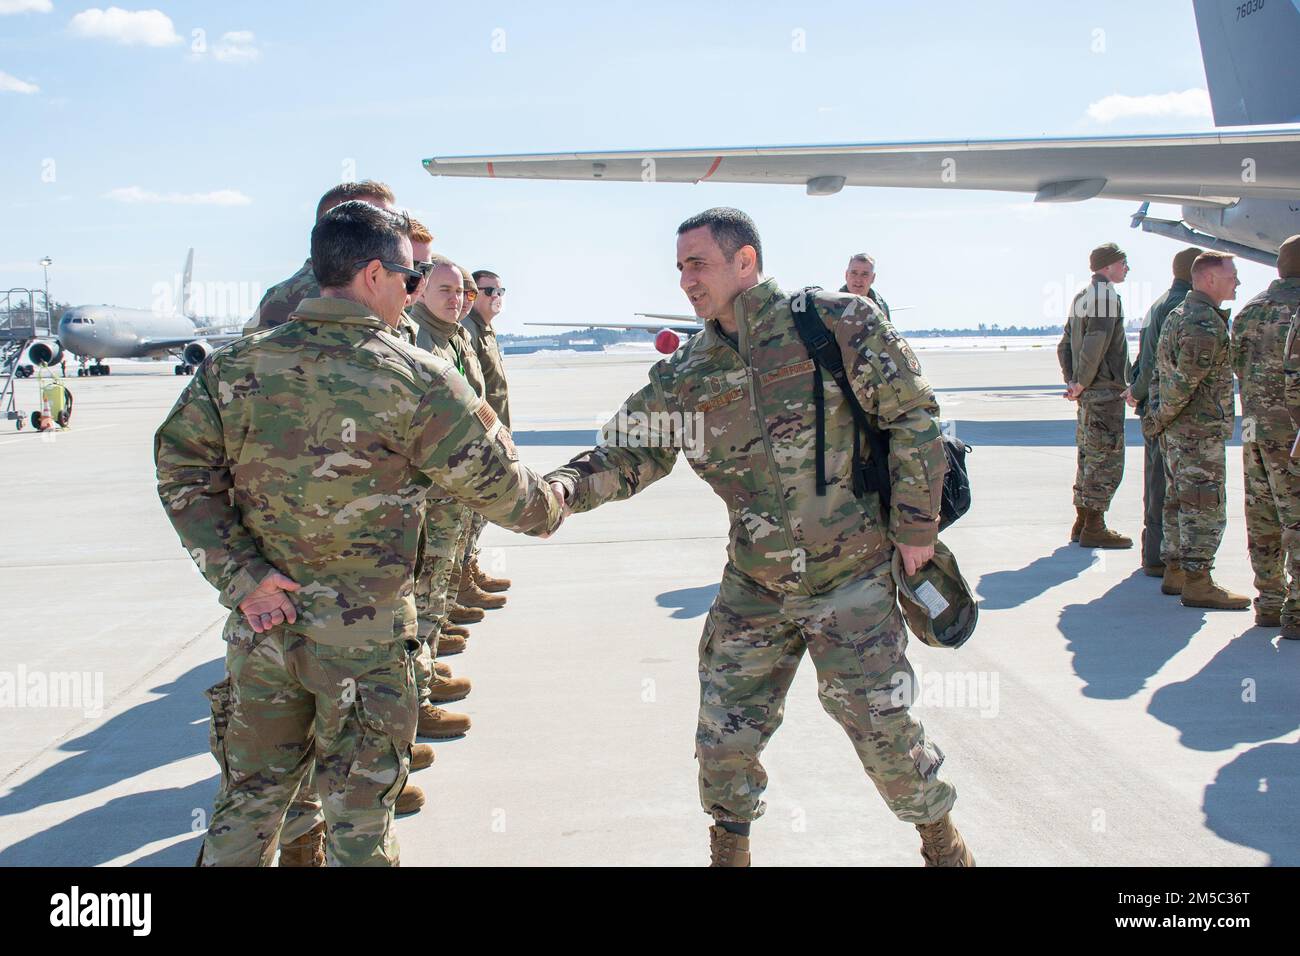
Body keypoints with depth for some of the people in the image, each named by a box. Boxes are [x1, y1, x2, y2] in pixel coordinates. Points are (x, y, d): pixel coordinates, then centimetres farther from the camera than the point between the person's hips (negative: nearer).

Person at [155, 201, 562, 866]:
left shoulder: (234, 366, -2)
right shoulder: (416, 380, -12)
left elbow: (182, 471, -3)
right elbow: (497, 484, -6)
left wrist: (240, 576, -6)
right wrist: (549, 510, 14)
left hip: (261, 622, 4)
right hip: (365, 635, -4)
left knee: (248, 799, 20)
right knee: (359, 821, 11)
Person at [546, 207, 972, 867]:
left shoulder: (836, 323, -11)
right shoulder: (685, 377, 1)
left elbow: (913, 415, -7)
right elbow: (628, 452, 2)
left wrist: (915, 525, -7)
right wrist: (564, 488, -18)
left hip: (852, 579, -3)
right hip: (753, 590, 4)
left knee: (882, 728, 4)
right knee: (725, 736, 6)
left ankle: (943, 841, 32)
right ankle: (729, 849, 33)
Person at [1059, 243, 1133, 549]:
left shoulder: (1081, 295, 17)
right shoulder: (1106, 295, -13)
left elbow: (1065, 346, 19)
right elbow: (1095, 344, -23)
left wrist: (1072, 381, 12)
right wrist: (1082, 384, -15)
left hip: (1088, 394, 10)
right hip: (1105, 392, -10)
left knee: (1089, 457, 14)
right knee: (1107, 460, -5)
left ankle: (1082, 523, 20)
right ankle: (1094, 528, -3)